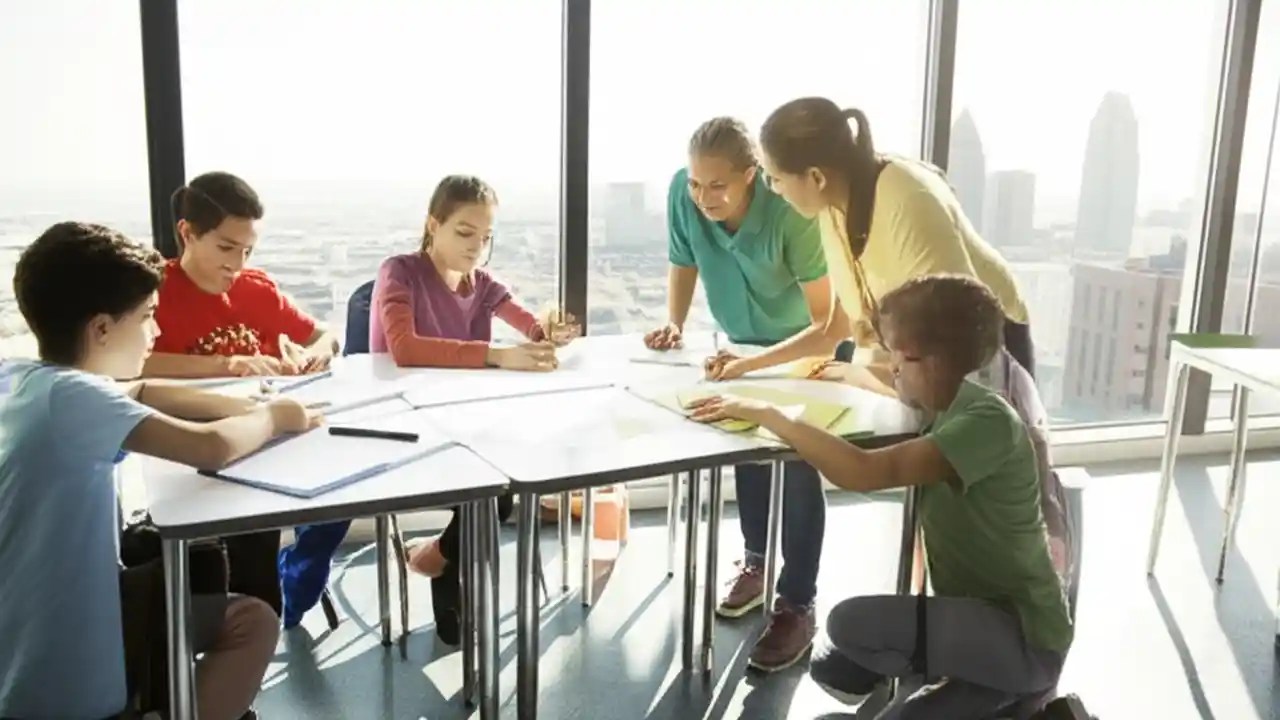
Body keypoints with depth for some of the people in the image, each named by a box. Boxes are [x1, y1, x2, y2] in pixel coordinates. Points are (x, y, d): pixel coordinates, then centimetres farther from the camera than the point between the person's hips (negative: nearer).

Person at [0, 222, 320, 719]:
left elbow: (138, 394, 14)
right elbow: (213, 448, -33)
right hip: (60, 676, -9)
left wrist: (248, 409, 2)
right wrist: (274, 417, -11)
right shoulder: (70, 396, -25)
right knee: (253, 623, 2)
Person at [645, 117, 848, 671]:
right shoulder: (683, 192, -26)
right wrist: (673, 324, -23)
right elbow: (683, 262, -6)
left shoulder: (791, 213, -40)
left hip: (813, 346, -5)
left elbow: (831, 327, -39)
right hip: (746, 340, 5)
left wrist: (753, 364, -49)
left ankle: (797, 606, 5)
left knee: (796, 464, -10)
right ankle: (758, 562, 37)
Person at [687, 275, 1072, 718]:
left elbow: (863, 472, -37)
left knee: (851, 625, -25)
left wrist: (765, 414, -31)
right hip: (984, 613, 8)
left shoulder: (987, 422, -26)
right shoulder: (952, 405, 0)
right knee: (835, 671, 6)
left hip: (1025, 637, -8)